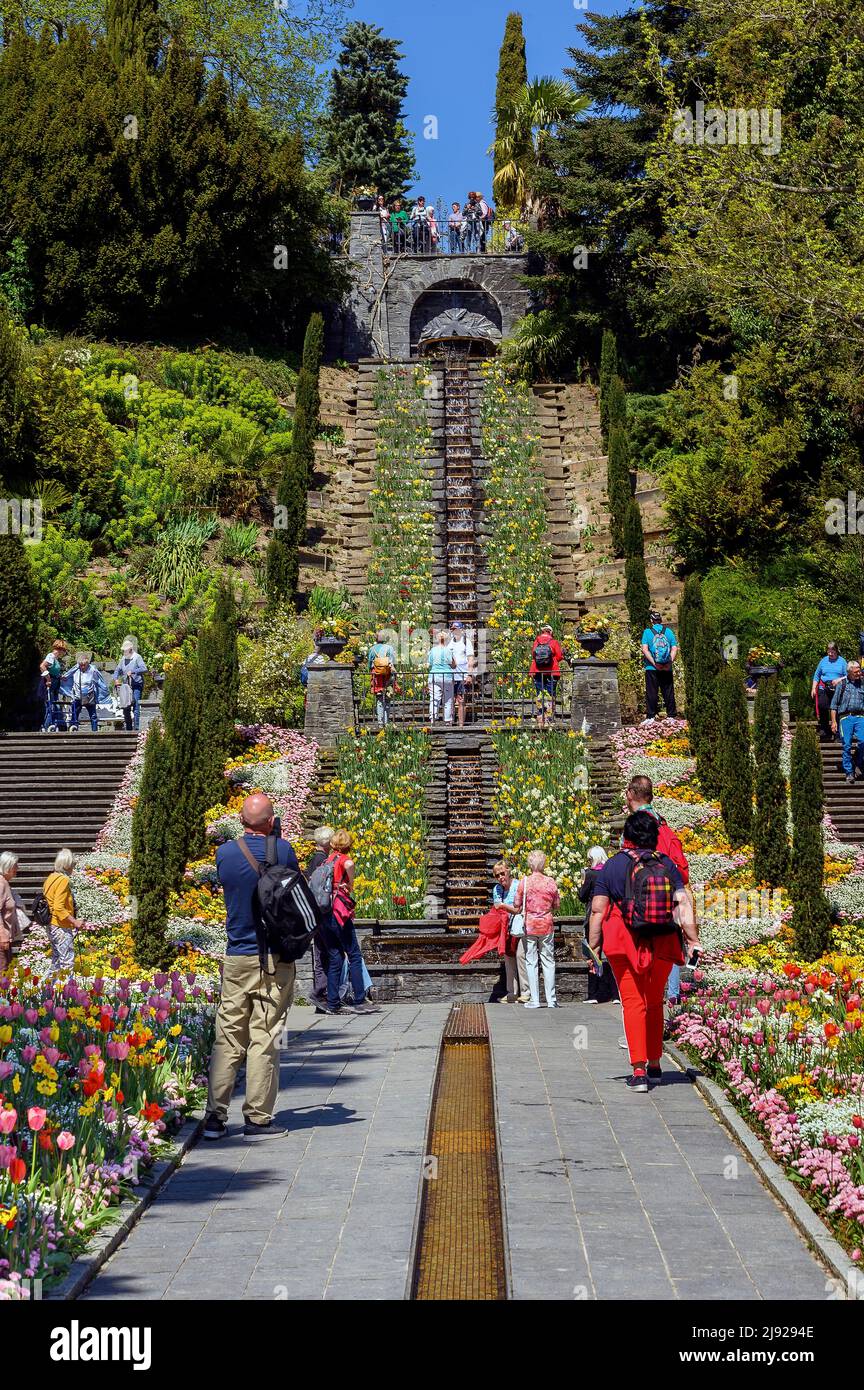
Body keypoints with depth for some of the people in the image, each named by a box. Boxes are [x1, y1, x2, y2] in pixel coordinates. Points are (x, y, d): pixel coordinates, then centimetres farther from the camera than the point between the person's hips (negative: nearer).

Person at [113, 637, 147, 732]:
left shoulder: (137, 657, -6)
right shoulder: (123, 659, 13)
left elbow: (144, 669, -17)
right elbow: (118, 670, 21)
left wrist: (132, 672, -24)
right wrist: (116, 679, 2)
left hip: (136, 685, -7)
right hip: (126, 686, 7)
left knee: (136, 708, -11)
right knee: (126, 708, 7)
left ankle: (136, 728, -10)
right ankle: (128, 729, 16)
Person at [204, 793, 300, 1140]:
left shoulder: (225, 853, -1)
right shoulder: (283, 850, -7)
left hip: (236, 958, 2)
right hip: (276, 957, -2)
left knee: (227, 1038, 7)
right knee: (264, 1040, 1)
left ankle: (216, 1117, 7)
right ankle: (258, 1119, 4)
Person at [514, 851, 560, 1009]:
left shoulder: (524, 882, -7)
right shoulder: (551, 882, -4)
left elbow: (516, 906, -2)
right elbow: (556, 905, 6)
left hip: (529, 925, -1)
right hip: (547, 925, 1)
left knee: (531, 962, 4)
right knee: (548, 961, 7)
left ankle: (534, 1000, 1)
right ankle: (551, 1000, 6)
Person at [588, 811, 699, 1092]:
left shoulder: (613, 865, 0)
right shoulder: (667, 864, 5)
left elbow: (598, 910, -4)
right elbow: (683, 903, -4)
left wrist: (592, 947, 2)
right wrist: (693, 942, -4)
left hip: (625, 943, -3)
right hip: (663, 944, 3)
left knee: (633, 1002, 0)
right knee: (655, 1002, 18)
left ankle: (639, 1070, -10)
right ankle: (654, 1066, 27)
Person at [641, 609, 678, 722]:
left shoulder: (647, 632, -2)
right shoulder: (669, 631, 4)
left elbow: (645, 649, -10)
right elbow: (675, 649, -2)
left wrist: (654, 663, -13)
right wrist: (670, 662, -6)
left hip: (652, 668, -2)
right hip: (667, 669, 2)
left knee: (651, 693, 2)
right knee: (668, 693, 8)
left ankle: (651, 717, 0)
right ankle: (671, 716, 10)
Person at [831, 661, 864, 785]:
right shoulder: (841, 684, 9)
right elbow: (834, 704, 9)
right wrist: (833, 721, 2)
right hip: (845, 717, -1)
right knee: (847, 746, -3)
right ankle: (849, 773, 6)